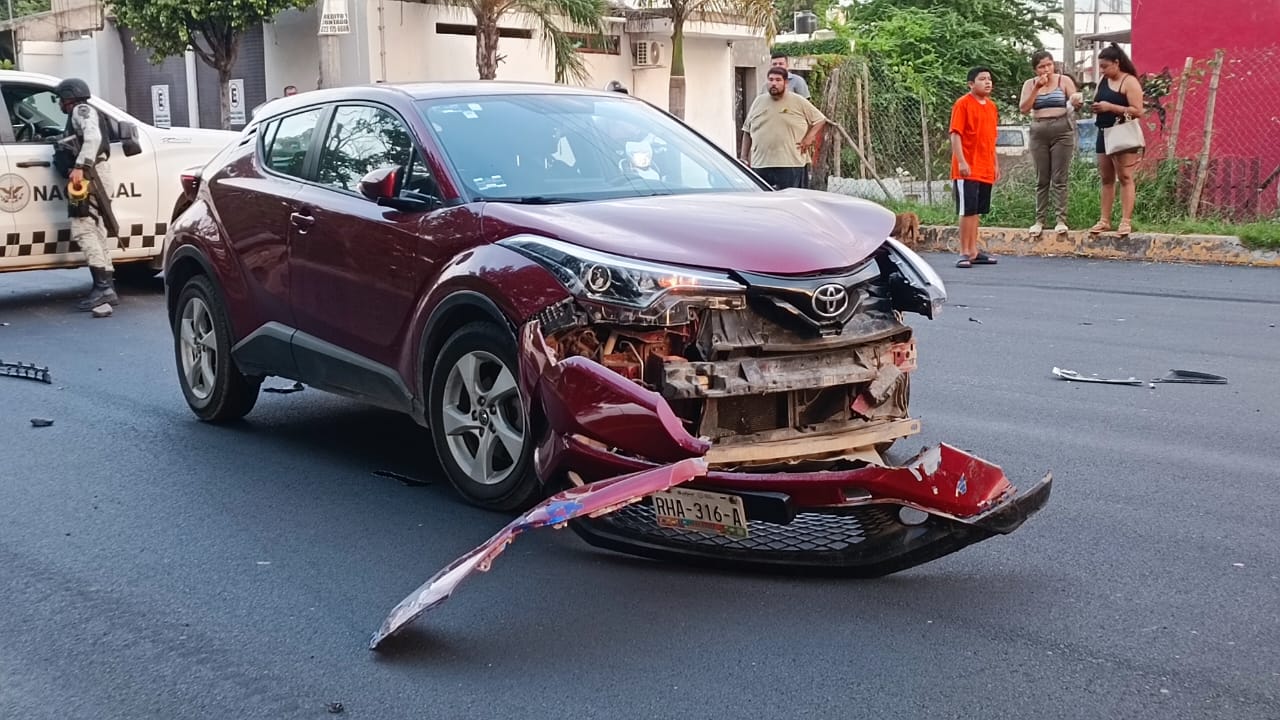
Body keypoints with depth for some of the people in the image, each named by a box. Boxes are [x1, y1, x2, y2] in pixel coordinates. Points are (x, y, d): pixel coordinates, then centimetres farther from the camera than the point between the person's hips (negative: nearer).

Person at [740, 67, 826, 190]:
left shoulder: (799, 102, 2)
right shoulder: (758, 101, 11)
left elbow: (820, 120, 9)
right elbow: (747, 131, 15)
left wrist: (809, 138, -5)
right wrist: (743, 157, 11)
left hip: (790, 165, -3)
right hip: (760, 165, 3)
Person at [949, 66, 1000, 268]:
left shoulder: (991, 106, 14)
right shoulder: (962, 104, -8)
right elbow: (955, 135, -13)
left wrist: (995, 164, 19)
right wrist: (961, 162, -20)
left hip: (986, 170, 7)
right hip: (967, 169, -7)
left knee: (976, 211, 11)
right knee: (968, 211, -6)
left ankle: (974, 251, 16)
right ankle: (965, 253, -1)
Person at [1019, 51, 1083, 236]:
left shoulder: (1064, 81, 2)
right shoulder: (1030, 84, 7)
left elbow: (1075, 103, -2)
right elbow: (1023, 108, -3)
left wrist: (1077, 103, -25)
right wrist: (1037, 88, -11)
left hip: (1062, 131, -2)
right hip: (1038, 132, 2)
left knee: (1059, 179, -4)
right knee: (1041, 180, 5)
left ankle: (1061, 219, -3)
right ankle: (1040, 220, 9)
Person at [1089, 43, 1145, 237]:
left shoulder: (1129, 82, -9)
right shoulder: (1103, 81, 14)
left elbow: (1137, 111, -15)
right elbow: (1097, 102, 24)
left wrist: (1110, 107, -19)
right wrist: (1093, 107, -1)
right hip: (1103, 133, 8)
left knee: (1125, 178, -8)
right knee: (1106, 179, 9)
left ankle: (1126, 221, -10)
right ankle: (1105, 220, 11)